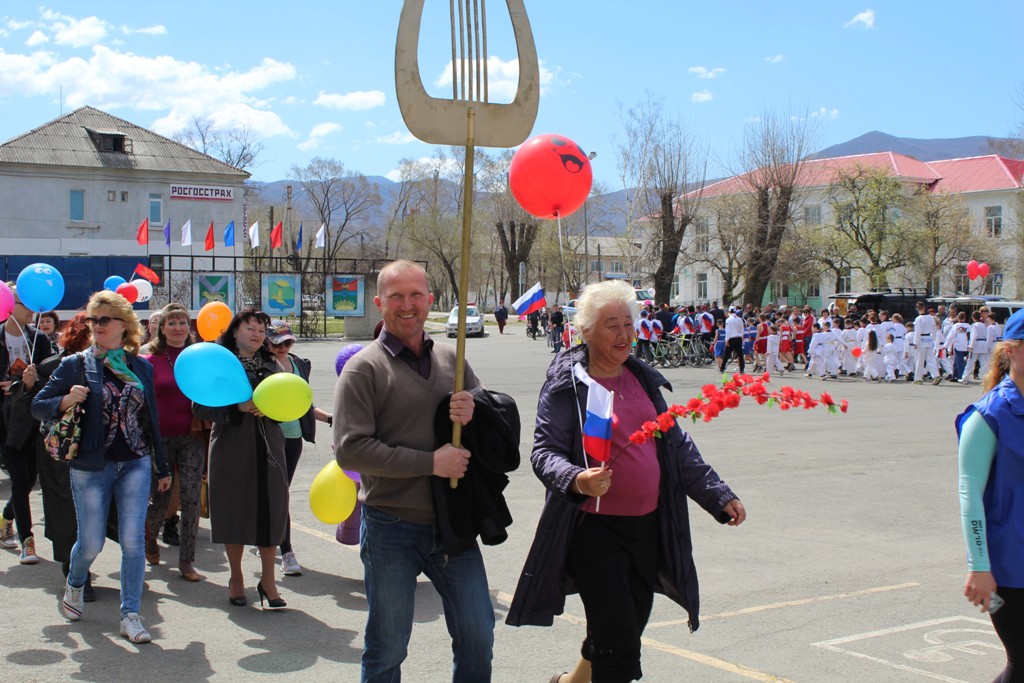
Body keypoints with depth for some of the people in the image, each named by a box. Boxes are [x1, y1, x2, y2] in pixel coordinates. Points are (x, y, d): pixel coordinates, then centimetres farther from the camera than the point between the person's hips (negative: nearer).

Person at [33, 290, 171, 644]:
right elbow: (38, 405, 1)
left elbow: (152, 419, 12)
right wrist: (66, 401, -20)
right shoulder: (75, 365, -2)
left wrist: (162, 467, 15)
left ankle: (130, 615, 5)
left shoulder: (142, 367, 6)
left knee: (133, 540, -5)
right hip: (91, 467, -2)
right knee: (91, 543, 5)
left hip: (135, 463, 2)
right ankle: (74, 585, 38)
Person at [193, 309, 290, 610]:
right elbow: (199, 406, -6)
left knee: (271, 509, -2)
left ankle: (268, 579, 8)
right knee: (234, 510, 4)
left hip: (268, 447, 3)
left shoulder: (271, 365, 13)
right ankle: (236, 577, 21)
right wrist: (238, 407, -16)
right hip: (231, 448, -3)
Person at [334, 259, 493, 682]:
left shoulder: (450, 358, 8)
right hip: (392, 526, -4)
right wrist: (431, 462, -19)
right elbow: (350, 450, -16)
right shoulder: (364, 369, -7)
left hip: (452, 523, 4)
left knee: (477, 637, 11)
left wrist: (474, 416, -10)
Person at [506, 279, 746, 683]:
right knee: (620, 642, -8)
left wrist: (718, 496, 11)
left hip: (647, 525, 6)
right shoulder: (566, 383, -7)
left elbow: (677, 445, 16)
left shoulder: (643, 377, 11)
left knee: (623, 634, 15)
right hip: (595, 529, -6)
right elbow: (545, 451, -14)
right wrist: (576, 481, -34)